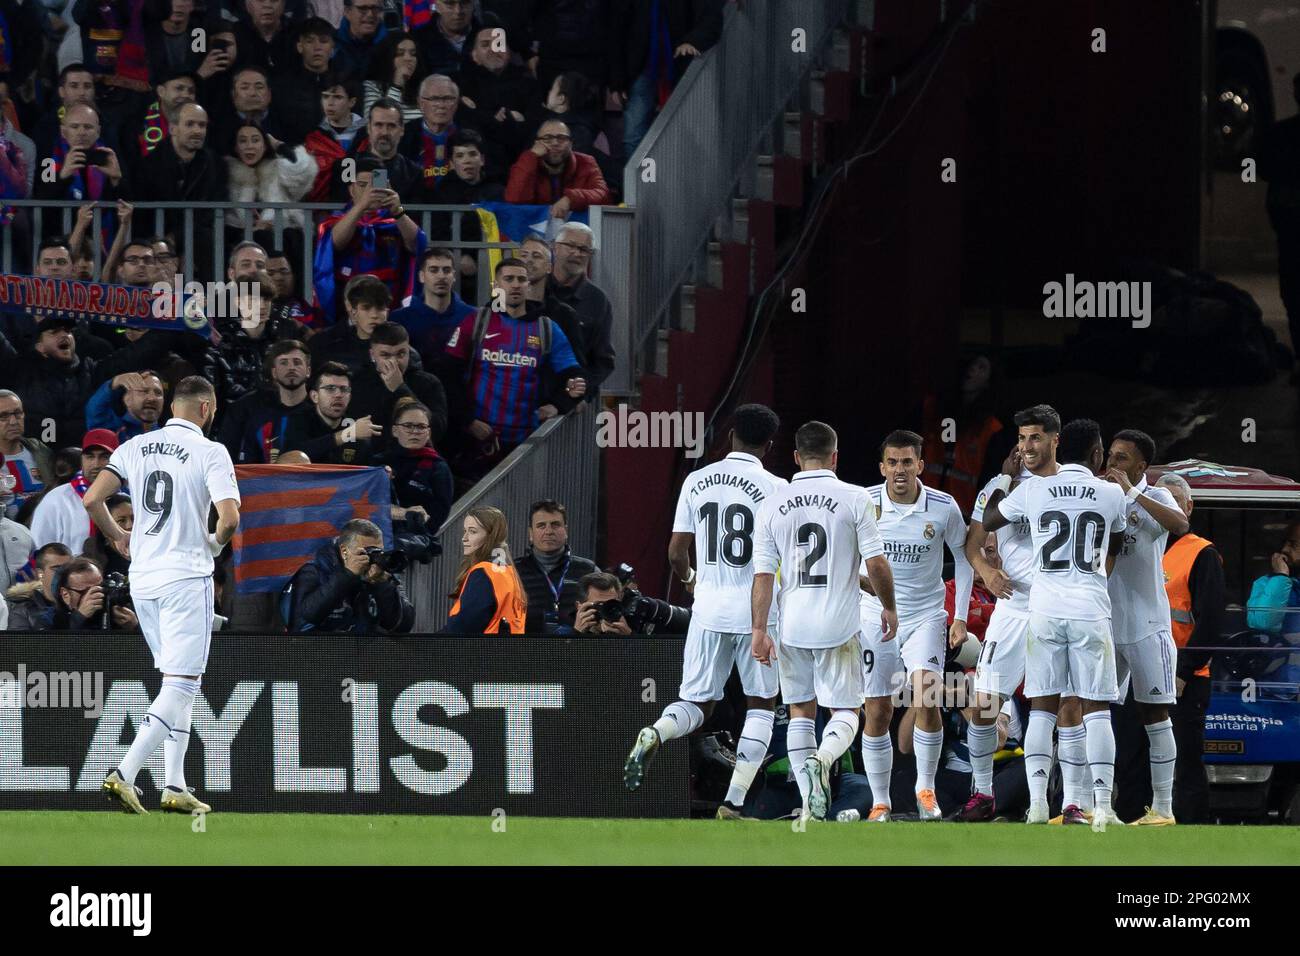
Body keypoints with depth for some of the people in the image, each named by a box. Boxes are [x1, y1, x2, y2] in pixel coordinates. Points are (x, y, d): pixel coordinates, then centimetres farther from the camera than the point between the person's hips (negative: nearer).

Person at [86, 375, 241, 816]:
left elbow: (92, 499, 1)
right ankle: (125, 772, -21)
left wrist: (118, 537, 19)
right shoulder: (211, 452, -8)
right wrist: (217, 542, 4)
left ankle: (175, 786, 12)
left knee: (178, 684, 16)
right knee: (181, 685, -6)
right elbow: (229, 517, -18)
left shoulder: (135, 447, 8)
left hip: (142, 579, 6)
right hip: (187, 577, -6)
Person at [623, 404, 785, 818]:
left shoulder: (697, 481, 4)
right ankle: (734, 801, 2)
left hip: (709, 610, 3)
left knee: (697, 703, 12)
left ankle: (655, 735, -23)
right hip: (758, 611, -3)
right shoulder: (774, 488, -7)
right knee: (760, 705, 12)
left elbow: (676, 553, 6)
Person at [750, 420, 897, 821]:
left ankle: (811, 806, 10)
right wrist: (889, 608, 10)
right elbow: (876, 563, -6)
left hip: (793, 626, 3)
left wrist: (759, 630, 4)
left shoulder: (772, 505, 2)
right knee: (845, 710, 5)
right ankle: (823, 758, -27)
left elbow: (763, 574, 1)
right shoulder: (855, 499, -6)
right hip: (839, 624, -3)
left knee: (801, 711, 14)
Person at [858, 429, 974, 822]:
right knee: (877, 712, 2)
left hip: (925, 616, -1)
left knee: (928, 700, -18)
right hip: (875, 618, 1)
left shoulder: (943, 508, -9)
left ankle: (926, 789, 0)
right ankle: (880, 803, 13)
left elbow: (963, 558, 4)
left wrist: (960, 617, 0)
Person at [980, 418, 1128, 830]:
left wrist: (1005, 477, 32)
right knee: (1096, 710, 2)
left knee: (1042, 708, 6)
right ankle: (1102, 807, -5)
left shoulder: (1033, 490, 1)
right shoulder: (1111, 494, 1)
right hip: (1091, 609, -1)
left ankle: (1037, 801, -3)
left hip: (1044, 610, 1)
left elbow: (988, 522, 19)